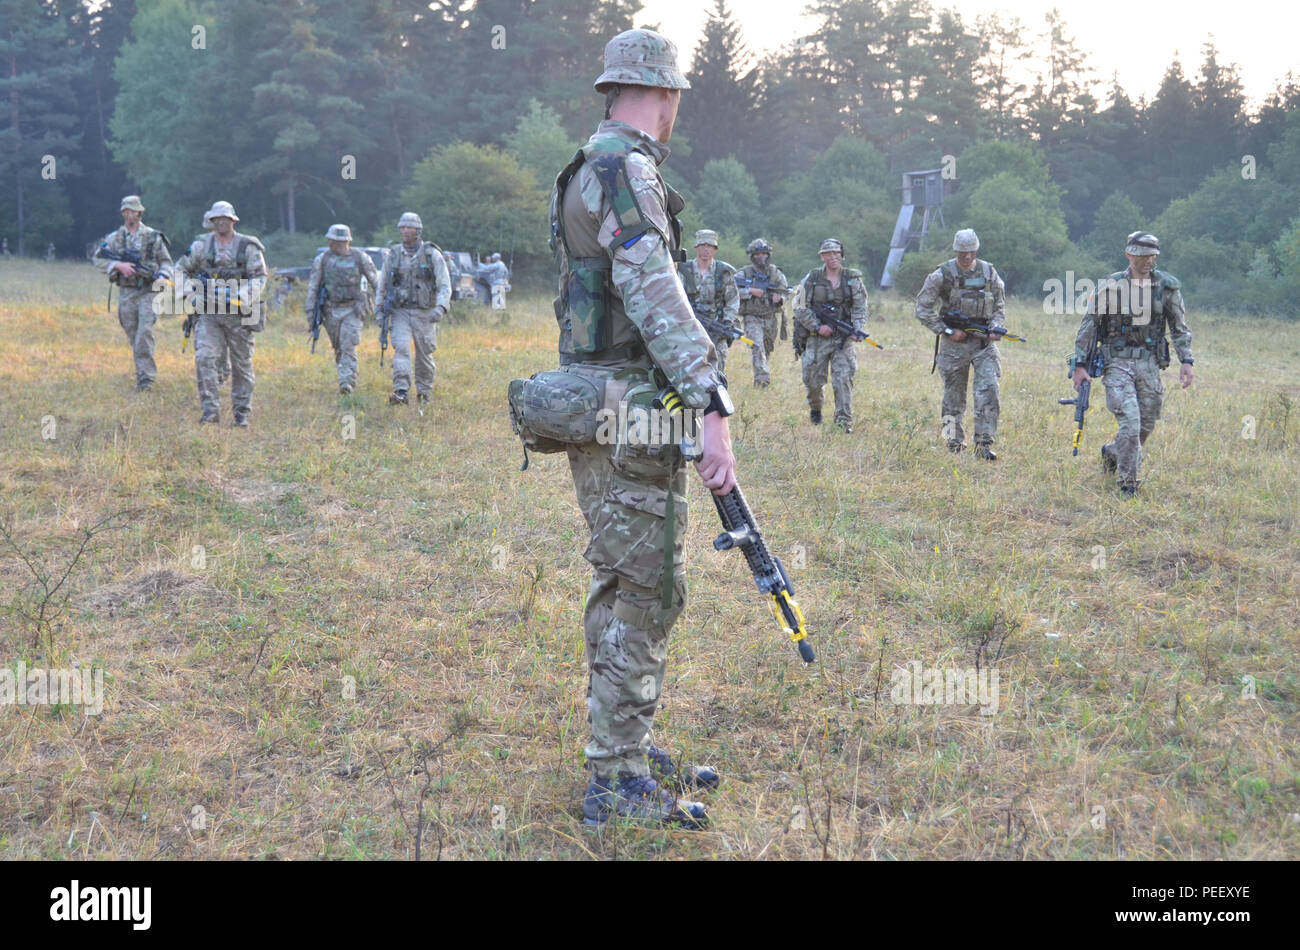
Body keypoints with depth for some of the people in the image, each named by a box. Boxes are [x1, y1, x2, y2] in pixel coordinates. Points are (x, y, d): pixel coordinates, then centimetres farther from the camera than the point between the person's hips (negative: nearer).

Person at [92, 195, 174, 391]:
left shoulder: (153, 237, 6)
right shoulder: (114, 238, 8)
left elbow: (166, 261, 9)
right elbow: (98, 258, 3)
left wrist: (163, 275, -11)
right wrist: (118, 265, -13)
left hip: (148, 291, -2)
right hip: (126, 292, 3)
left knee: (145, 332, -16)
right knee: (133, 336, 7)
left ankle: (146, 377, -16)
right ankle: (143, 372, 21)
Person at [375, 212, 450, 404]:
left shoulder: (432, 254, -2)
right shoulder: (392, 255, 6)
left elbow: (445, 285, -6)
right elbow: (382, 286, 16)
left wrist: (441, 307, -22)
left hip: (424, 313, -1)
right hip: (400, 313, 1)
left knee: (424, 355, 5)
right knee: (401, 348, -17)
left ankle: (424, 392, 23)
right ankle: (401, 393, -24)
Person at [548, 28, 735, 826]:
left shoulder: (595, 168, 20)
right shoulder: (624, 169, -14)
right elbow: (656, 297, -24)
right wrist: (713, 407, -28)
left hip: (604, 407, 11)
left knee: (623, 586, 16)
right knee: (647, 593, -6)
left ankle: (629, 750, 27)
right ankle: (619, 783, 0)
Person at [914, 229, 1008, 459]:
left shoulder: (989, 273, 5)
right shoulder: (943, 274, -5)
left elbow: (1000, 307, 14)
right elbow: (923, 309, -5)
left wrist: (995, 328, -7)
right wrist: (947, 331, -10)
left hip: (983, 341, 2)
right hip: (954, 343, -2)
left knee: (988, 389, -12)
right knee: (954, 396, 6)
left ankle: (984, 443, -9)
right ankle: (955, 442, 20)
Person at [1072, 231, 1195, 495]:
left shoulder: (1167, 286, 3)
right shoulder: (1110, 286, -5)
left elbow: (1180, 327, 7)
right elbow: (1088, 326, -1)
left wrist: (1186, 361, -3)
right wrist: (1080, 363, -5)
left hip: (1150, 363, 3)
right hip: (1117, 362, -3)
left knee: (1146, 425, 9)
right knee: (1130, 422, -13)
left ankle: (1112, 452, 38)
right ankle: (1127, 482, -2)